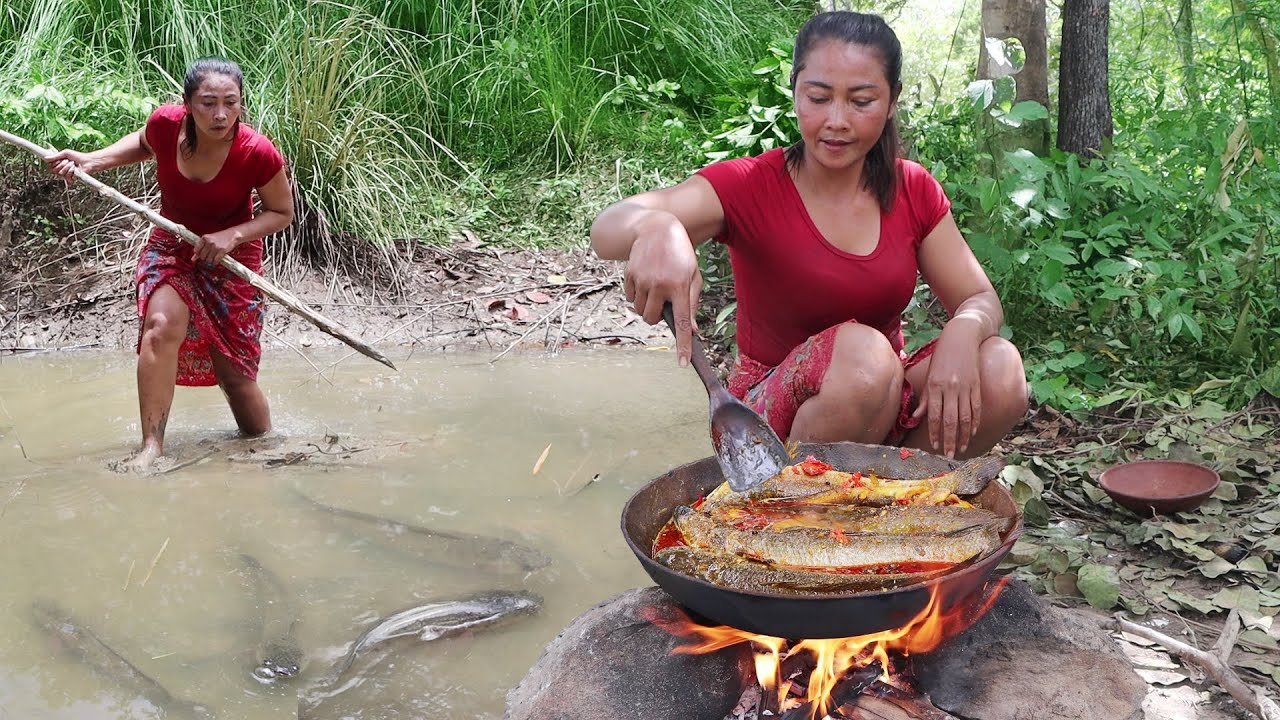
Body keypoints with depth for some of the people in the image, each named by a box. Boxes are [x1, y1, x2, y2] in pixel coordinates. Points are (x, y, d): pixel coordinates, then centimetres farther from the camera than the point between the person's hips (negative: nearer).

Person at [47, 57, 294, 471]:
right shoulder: (165, 124, -19)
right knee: (162, 325, -27)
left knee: (235, 373, 2)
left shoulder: (258, 155, -27)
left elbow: (283, 213, -10)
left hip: (232, 257, -2)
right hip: (170, 246, 2)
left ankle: (265, 446, 30)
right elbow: (143, 143, 8)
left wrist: (232, 236, -25)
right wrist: (91, 160, -6)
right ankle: (152, 446, -22)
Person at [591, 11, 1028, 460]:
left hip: (885, 403, 4)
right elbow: (607, 231, -29)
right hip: (774, 415, -4)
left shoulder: (914, 191, 0)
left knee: (1000, 367, -23)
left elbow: (981, 300, 1)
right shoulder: (749, 187, -14)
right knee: (861, 351, -34)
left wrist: (962, 331, -25)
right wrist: (655, 228, -55)